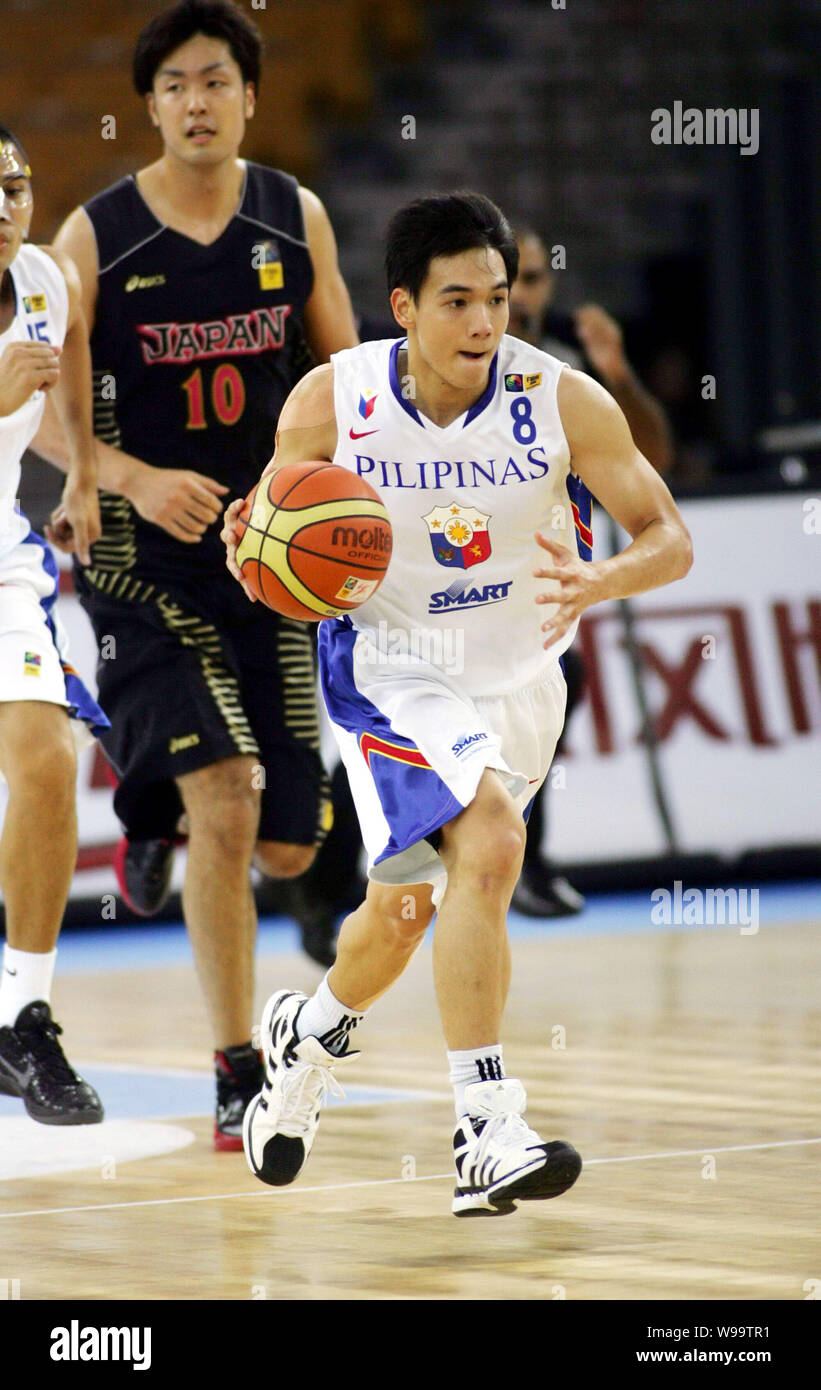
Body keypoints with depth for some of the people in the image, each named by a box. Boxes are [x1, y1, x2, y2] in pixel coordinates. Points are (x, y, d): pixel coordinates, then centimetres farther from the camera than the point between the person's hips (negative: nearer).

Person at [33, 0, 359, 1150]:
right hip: (149, 563, -4)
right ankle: (238, 1079, -8)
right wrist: (137, 479, -22)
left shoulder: (295, 219, 2)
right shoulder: (96, 237, -6)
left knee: (287, 845, 4)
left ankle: (154, 802, 40)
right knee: (225, 801, -19)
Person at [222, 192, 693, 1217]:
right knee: (487, 842, -28)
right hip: (392, 669, -3)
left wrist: (600, 582, -34)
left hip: (519, 677, 3)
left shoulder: (563, 403, -17)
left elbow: (668, 538, -13)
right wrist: (253, 555, -26)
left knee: (410, 907, 16)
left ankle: (309, 1035, 49)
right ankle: (486, 1132, -26)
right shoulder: (332, 402, -16)